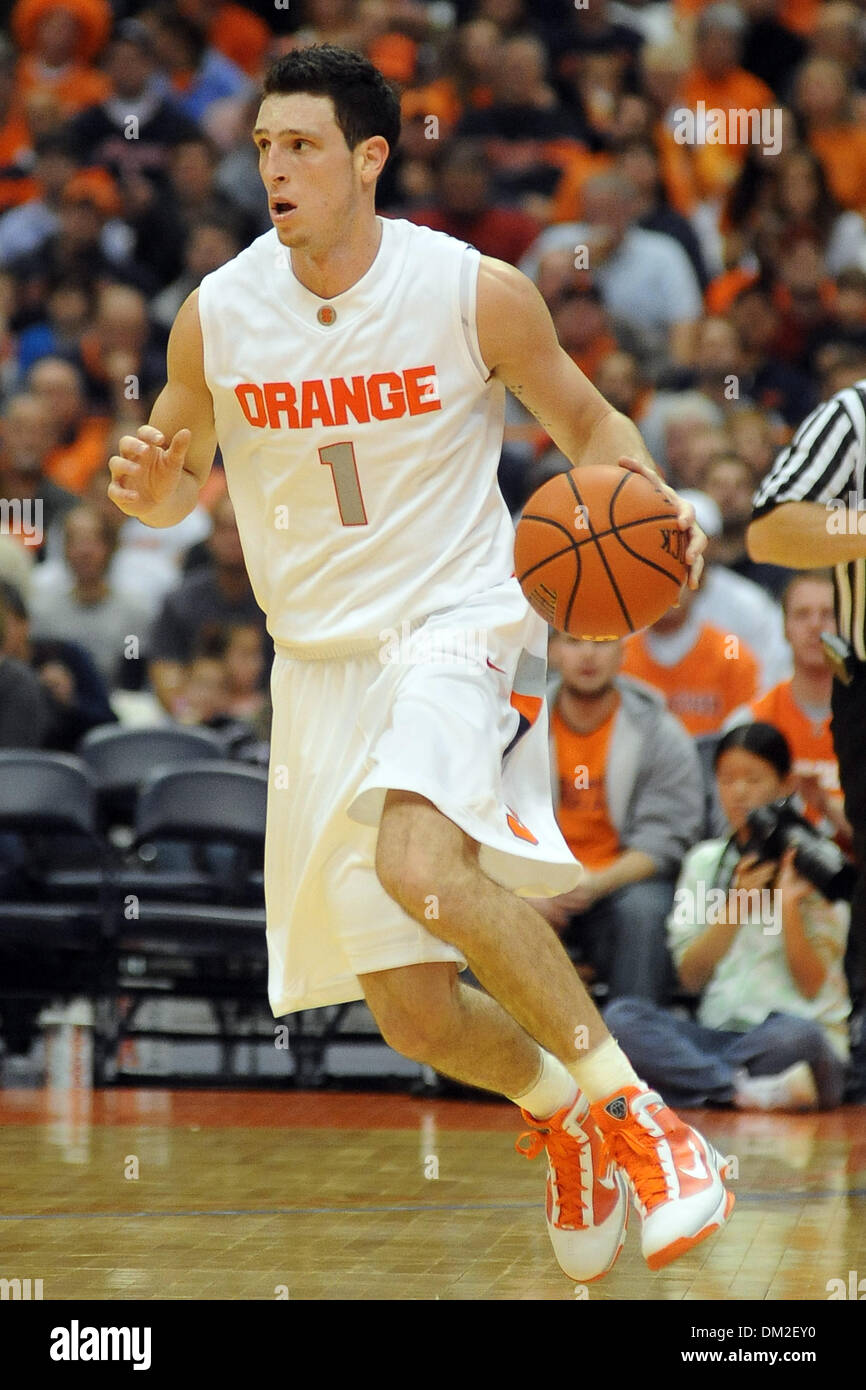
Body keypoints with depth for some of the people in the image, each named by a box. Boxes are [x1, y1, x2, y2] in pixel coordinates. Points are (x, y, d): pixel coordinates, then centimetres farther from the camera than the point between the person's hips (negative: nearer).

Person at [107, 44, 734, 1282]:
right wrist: (145, 482, -14)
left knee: (421, 863, -35)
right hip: (324, 667, 4)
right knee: (413, 1015, 3)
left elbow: (587, 421, 6)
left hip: (461, 624, -4)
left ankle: (631, 1110, -20)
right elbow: (176, 477, 10)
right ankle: (556, 1111, 37)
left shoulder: (476, 293, -10)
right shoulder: (218, 317, -4)